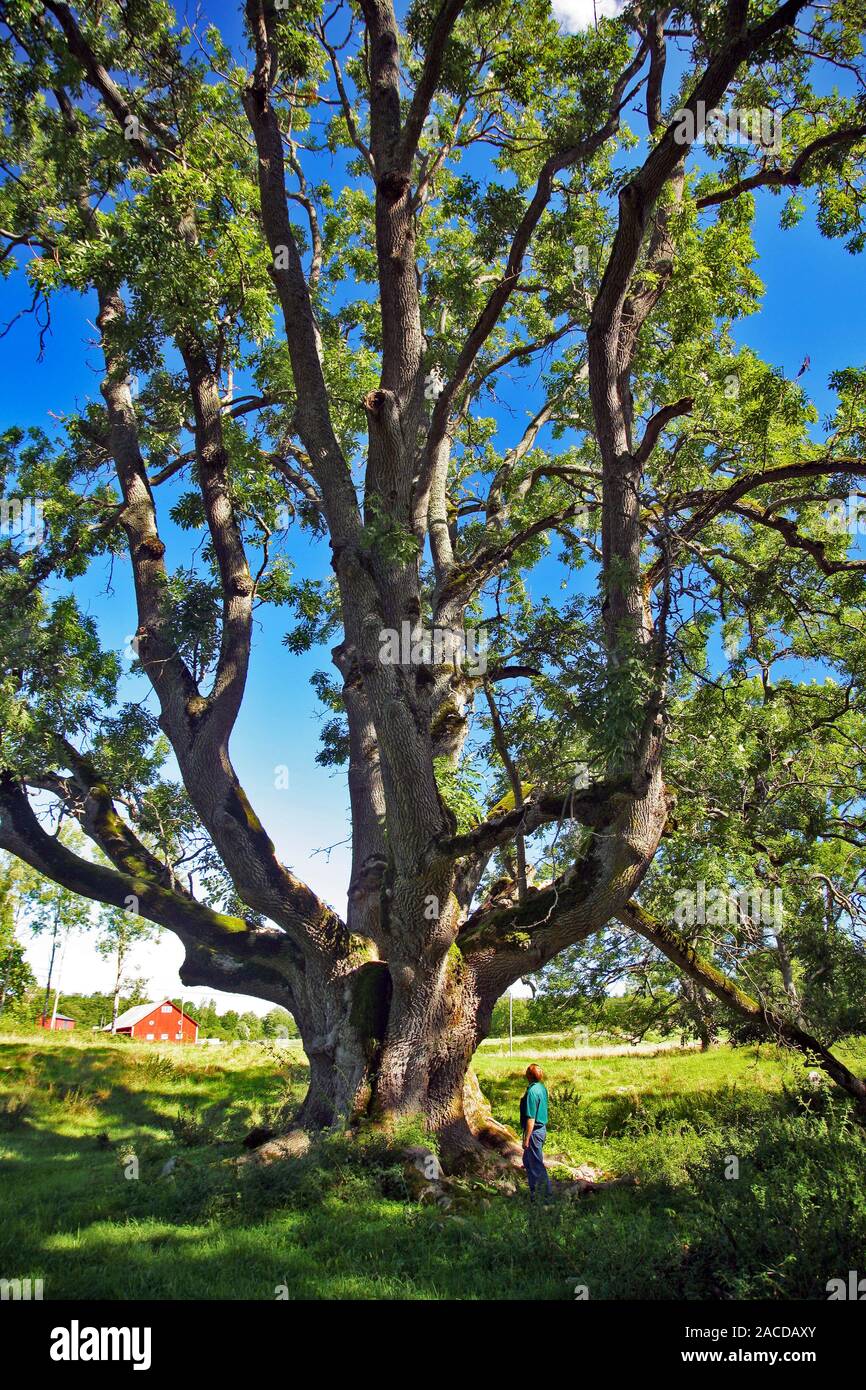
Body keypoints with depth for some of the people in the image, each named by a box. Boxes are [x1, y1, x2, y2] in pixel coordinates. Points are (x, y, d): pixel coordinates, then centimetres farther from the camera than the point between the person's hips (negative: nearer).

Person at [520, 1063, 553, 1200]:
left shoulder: (532, 1092, -25)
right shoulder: (542, 1087, 3)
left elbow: (531, 1118, -24)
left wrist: (526, 1139, -19)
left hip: (534, 1131, -10)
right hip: (542, 1128, 10)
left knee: (537, 1164, 4)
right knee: (528, 1160, 23)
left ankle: (547, 1193, 13)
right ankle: (533, 1190, 32)